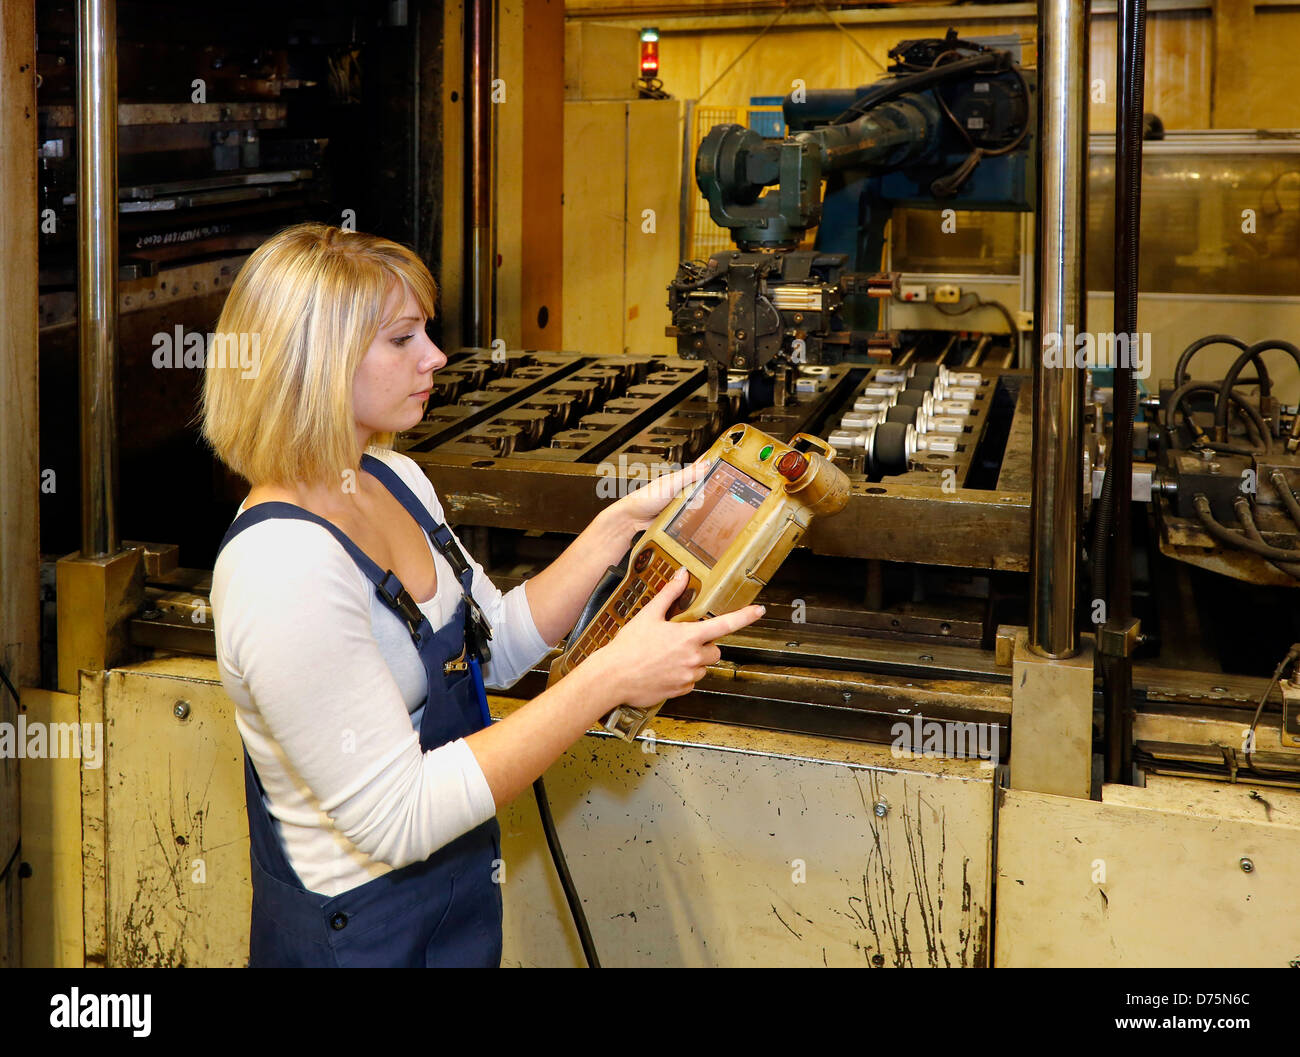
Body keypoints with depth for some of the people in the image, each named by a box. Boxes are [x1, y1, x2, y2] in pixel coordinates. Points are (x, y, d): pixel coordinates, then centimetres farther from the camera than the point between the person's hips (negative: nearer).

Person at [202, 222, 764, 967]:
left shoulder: (393, 480, 0)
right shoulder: (284, 570, -29)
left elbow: (500, 642, 10)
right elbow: (399, 817, -28)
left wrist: (623, 524, -2)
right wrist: (609, 679, -29)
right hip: (362, 935, -8)